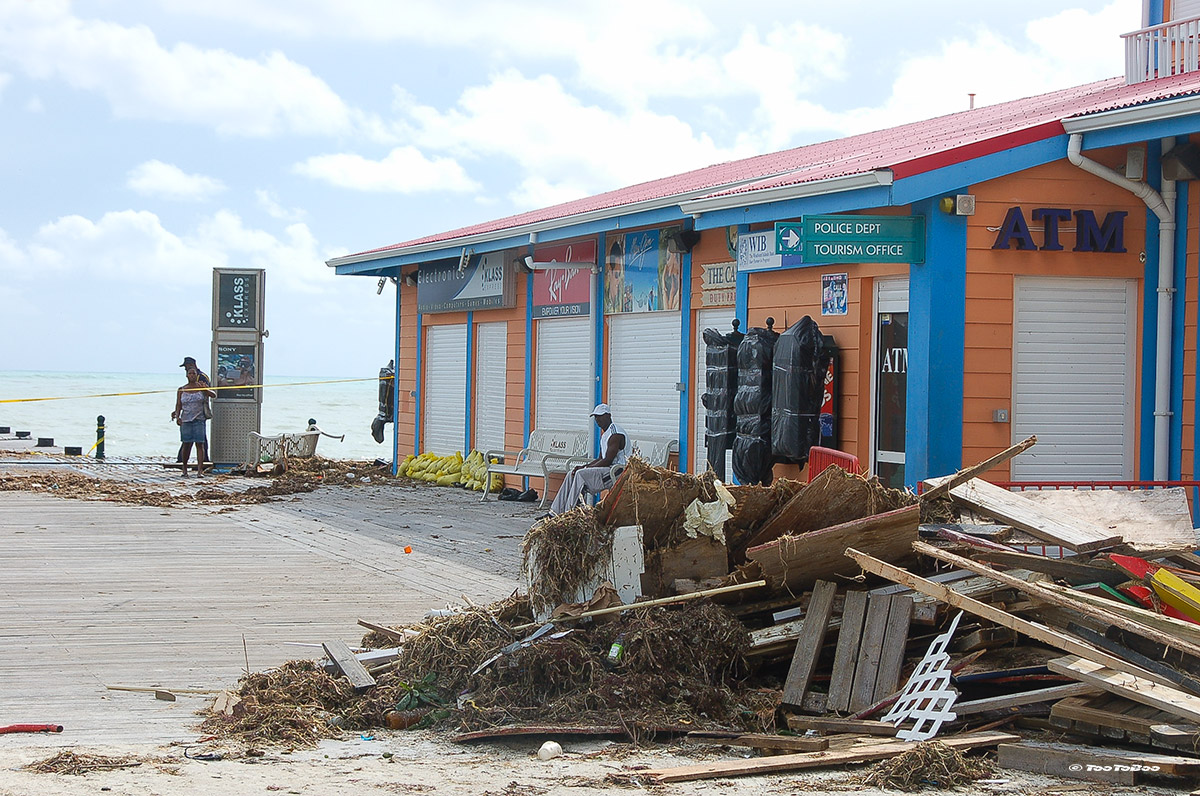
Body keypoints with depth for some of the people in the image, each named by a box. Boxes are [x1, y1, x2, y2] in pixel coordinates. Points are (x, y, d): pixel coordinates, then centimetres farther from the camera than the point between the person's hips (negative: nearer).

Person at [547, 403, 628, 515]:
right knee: (571, 475, 0)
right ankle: (555, 511, -2)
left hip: (617, 470, -10)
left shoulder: (615, 434, -15)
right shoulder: (604, 433, 18)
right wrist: (584, 466, 3)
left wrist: (586, 468, -14)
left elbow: (608, 460, -20)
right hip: (608, 469, 10)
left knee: (581, 474, -25)